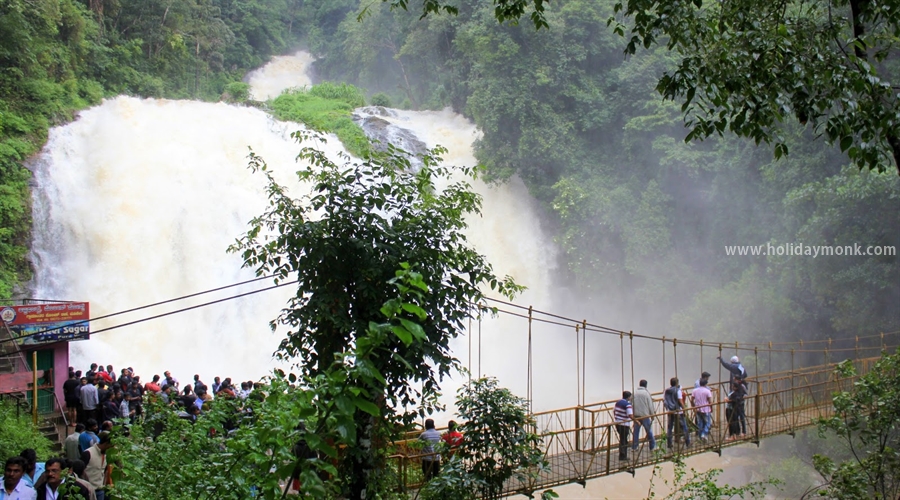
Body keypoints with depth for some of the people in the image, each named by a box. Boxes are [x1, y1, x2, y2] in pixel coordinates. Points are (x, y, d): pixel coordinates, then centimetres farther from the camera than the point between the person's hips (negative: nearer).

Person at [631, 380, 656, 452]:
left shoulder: (634, 393, 3)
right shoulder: (647, 393, -7)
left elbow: (631, 404, 6)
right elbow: (650, 405, -6)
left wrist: (633, 415, 16)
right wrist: (652, 415, 4)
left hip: (636, 416, 3)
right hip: (645, 415, -3)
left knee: (636, 431, 8)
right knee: (649, 431, 6)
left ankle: (634, 447, 9)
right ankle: (653, 446, 11)